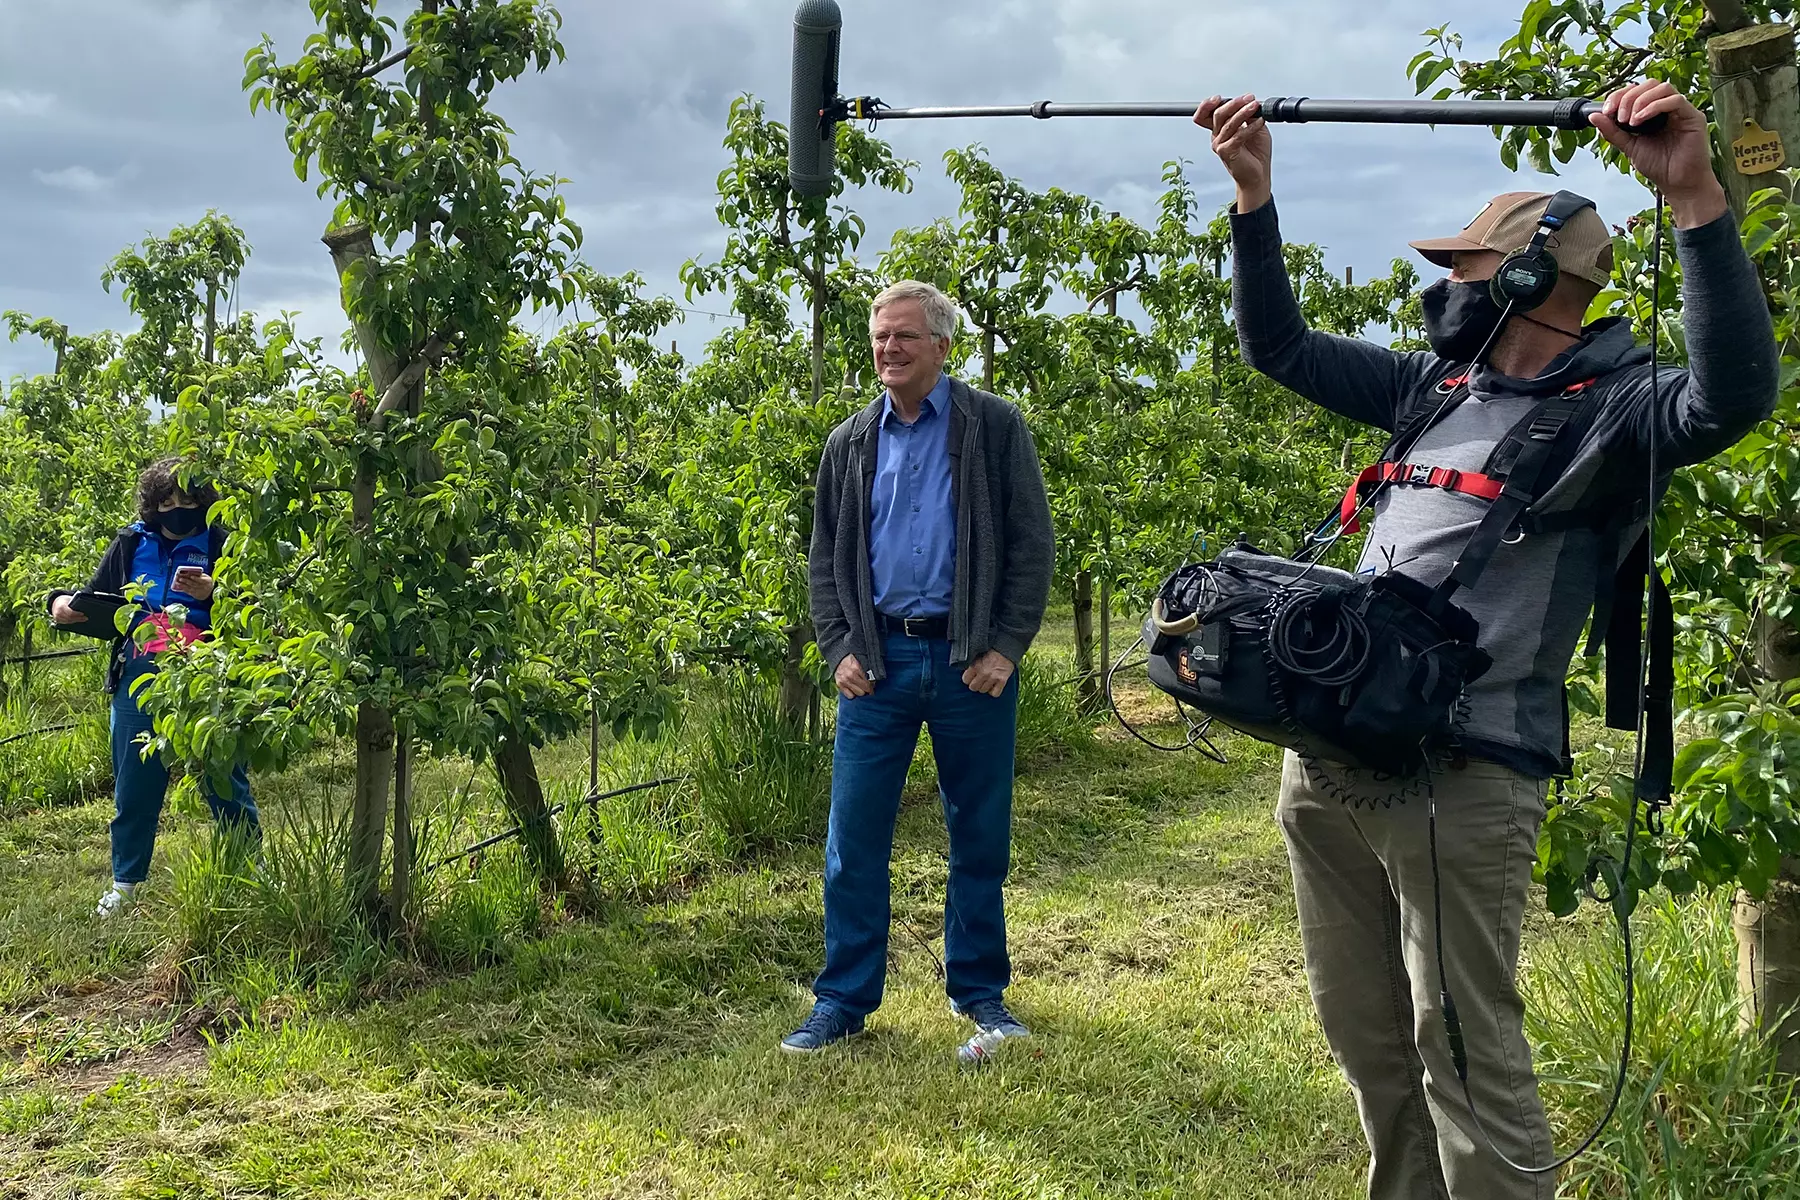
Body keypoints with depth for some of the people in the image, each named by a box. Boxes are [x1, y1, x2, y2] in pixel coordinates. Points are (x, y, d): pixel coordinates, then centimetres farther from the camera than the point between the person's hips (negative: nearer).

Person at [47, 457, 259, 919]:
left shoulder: (217, 544, -1)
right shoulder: (131, 543, 8)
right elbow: (96, 600, 18)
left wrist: (211, 593, -25)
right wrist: (62, 603, -2)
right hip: (139, 684, 3)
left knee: (225, 781, 4)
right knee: (134, 787, 13)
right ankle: (125, 882, 29)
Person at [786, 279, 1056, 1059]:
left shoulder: (995, 428, 1)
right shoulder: (849, 444, 11)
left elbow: (1033, 544, -2)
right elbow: (825, 558, 13)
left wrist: (1006, 647, -10)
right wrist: (839, 649, 1)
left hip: (971, 663, -2)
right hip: (878, 662, 2)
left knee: (980, 838, 8)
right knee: (853, 840, 2)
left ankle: (980, 992, 23)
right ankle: (843, 1001, 13)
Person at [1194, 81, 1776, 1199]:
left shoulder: (1614, 407, -2)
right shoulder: (1439, 386, 18)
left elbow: (1734, 393, -24)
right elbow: (1280, 345, 24)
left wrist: (1695, 193, -30)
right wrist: (1254, 195, 16)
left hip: (1462, 772, -7)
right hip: (1325, 758, 7)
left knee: (1465, 1055, -3)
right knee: (1366, 1040, 17)